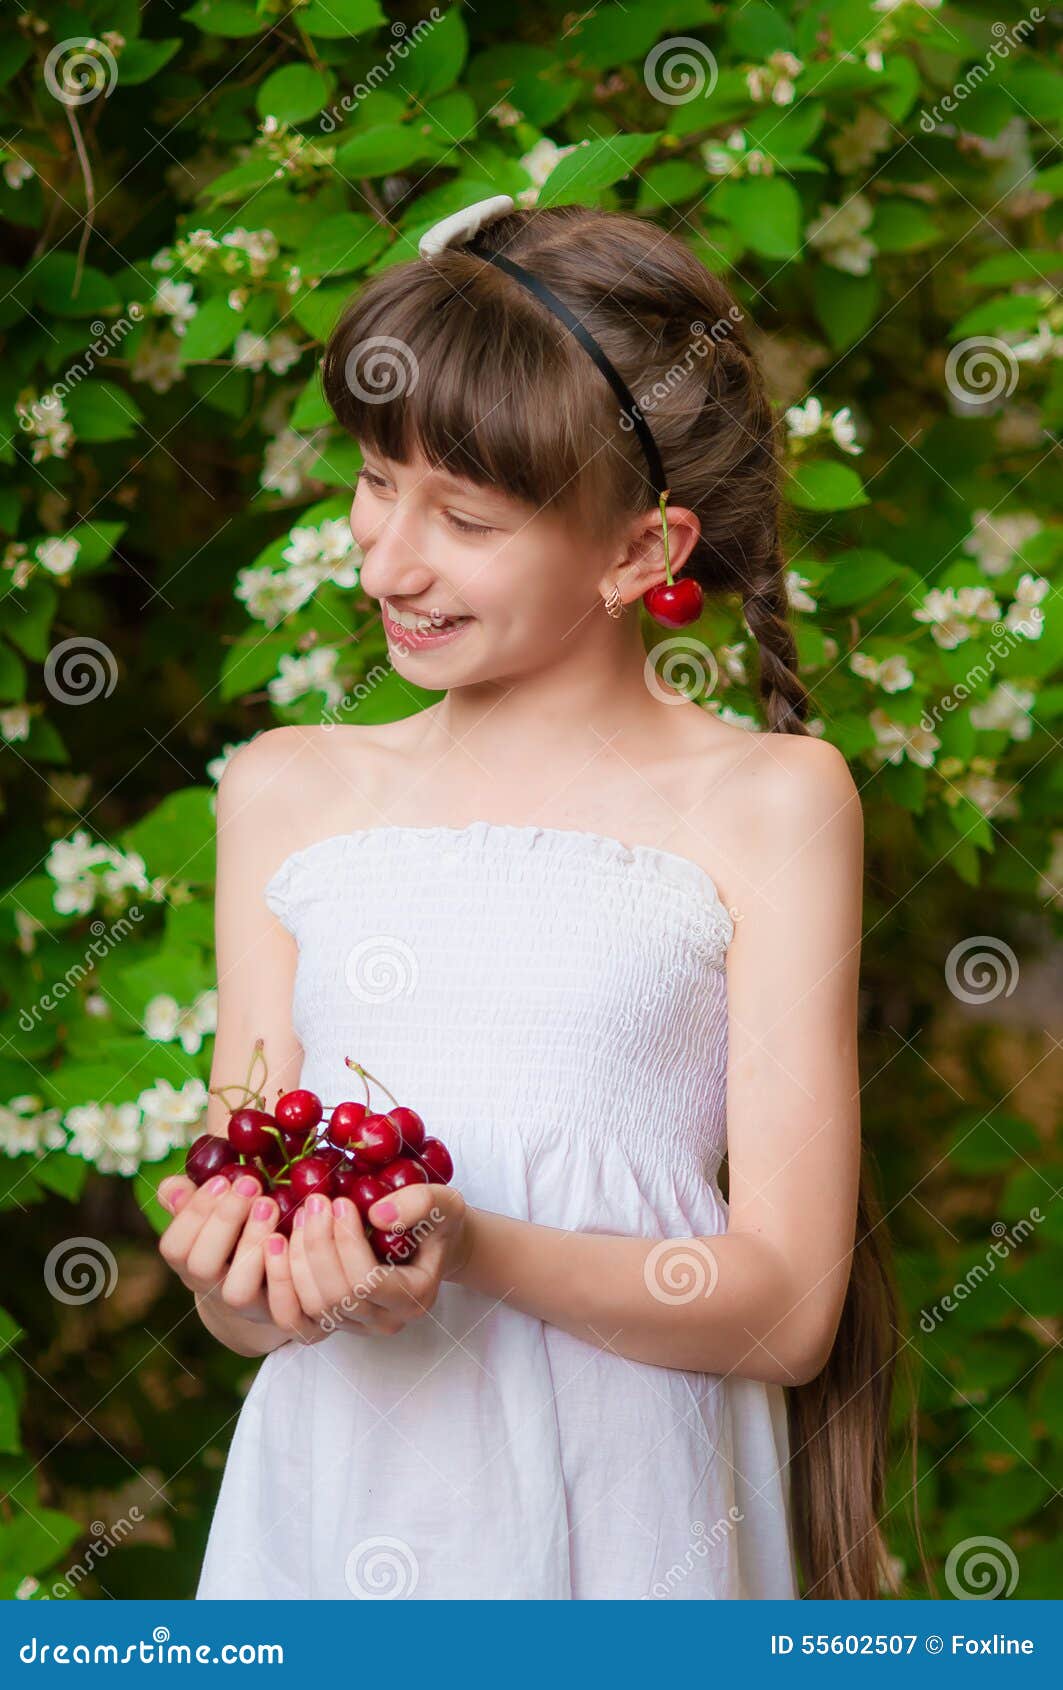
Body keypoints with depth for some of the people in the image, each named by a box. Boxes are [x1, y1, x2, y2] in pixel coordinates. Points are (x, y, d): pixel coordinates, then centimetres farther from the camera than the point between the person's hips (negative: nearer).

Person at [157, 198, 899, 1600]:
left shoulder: (768, 804, -5)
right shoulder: (288, 794, 5)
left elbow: (786, 1308, -9)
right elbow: (252, 1314, 4)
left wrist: (476, 1250, -23)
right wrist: (238, 1273, -19)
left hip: (628, 1532, -2)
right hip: (334, 1521, 3)